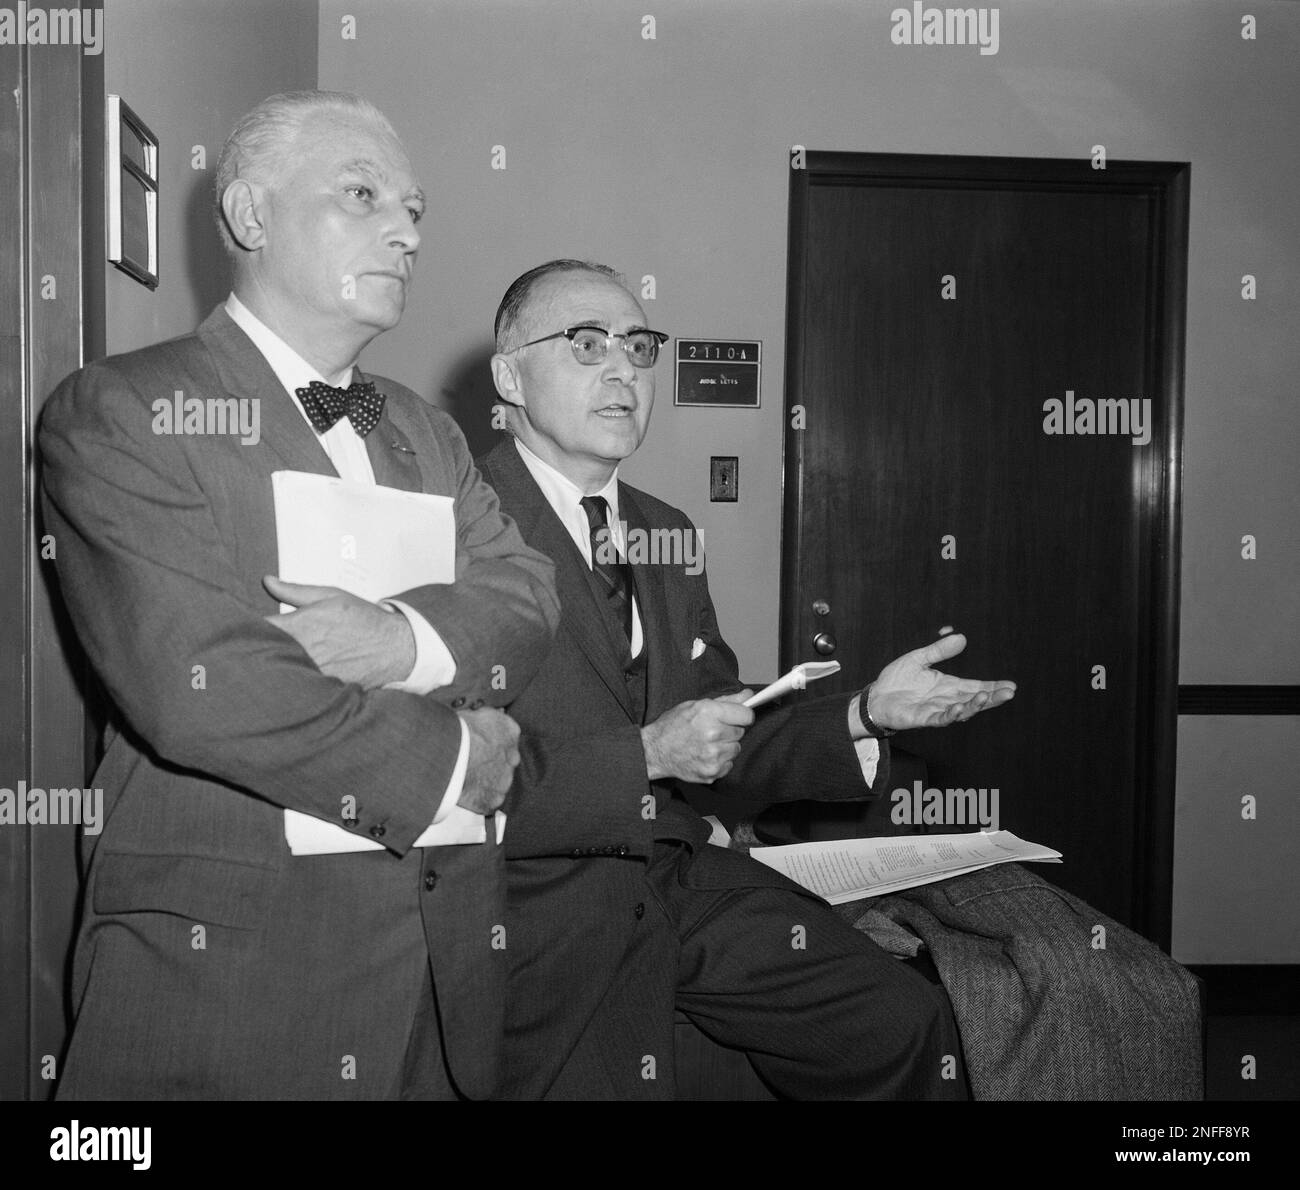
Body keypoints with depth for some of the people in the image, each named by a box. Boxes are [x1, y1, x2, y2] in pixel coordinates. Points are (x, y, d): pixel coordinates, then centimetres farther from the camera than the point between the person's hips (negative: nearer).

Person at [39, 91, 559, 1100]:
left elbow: (525, 600, 3)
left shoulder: (427, 433, 16)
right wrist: (447, 757, -10)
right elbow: (200, 688, -18)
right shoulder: (117, 411, -6)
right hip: (226, 945, -6)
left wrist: (402, 637, -18)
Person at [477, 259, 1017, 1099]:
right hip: (541, 909, -6)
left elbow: (726, 744, 14)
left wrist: (866, 716, 0)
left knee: (910, 1026, 0)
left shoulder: (665, 531, 13)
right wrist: (647, 757, -20)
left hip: (681, 876, 7)